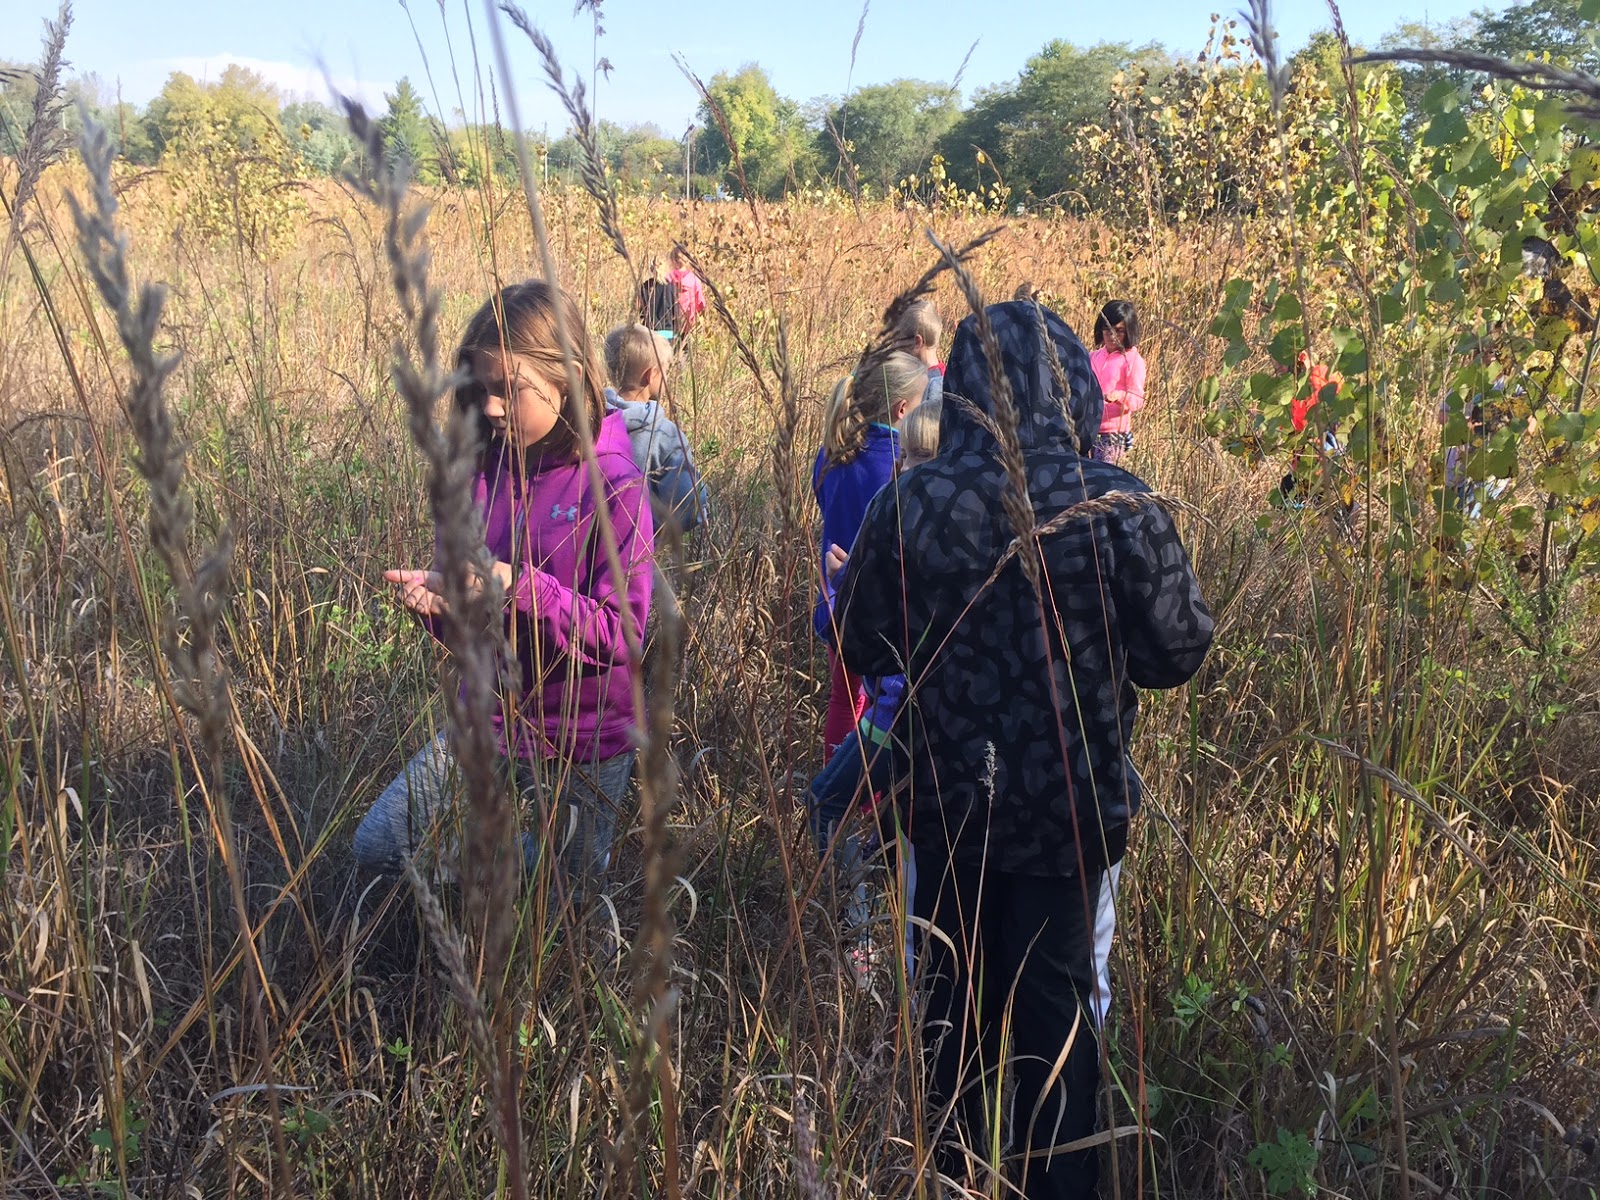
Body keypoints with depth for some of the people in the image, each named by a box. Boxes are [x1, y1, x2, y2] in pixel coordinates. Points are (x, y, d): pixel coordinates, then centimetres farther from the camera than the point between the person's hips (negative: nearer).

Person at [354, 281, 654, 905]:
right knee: (377, 844, -2)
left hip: (583, 746, -4)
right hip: (491, 724, 5)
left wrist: (520, 588, -33)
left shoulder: (612, 484, -18)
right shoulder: (484, 468, -2)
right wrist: (437, 601, -18)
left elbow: (622, 633, -22)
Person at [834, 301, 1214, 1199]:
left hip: (947, 799, 2)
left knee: (957, 991, 21)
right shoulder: (1118, 506, -17)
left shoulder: (911, 505, -13)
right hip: (1070, 804, -1)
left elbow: (863, 651, -2)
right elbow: (1180, 651, -7)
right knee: (1056, 997, 17)